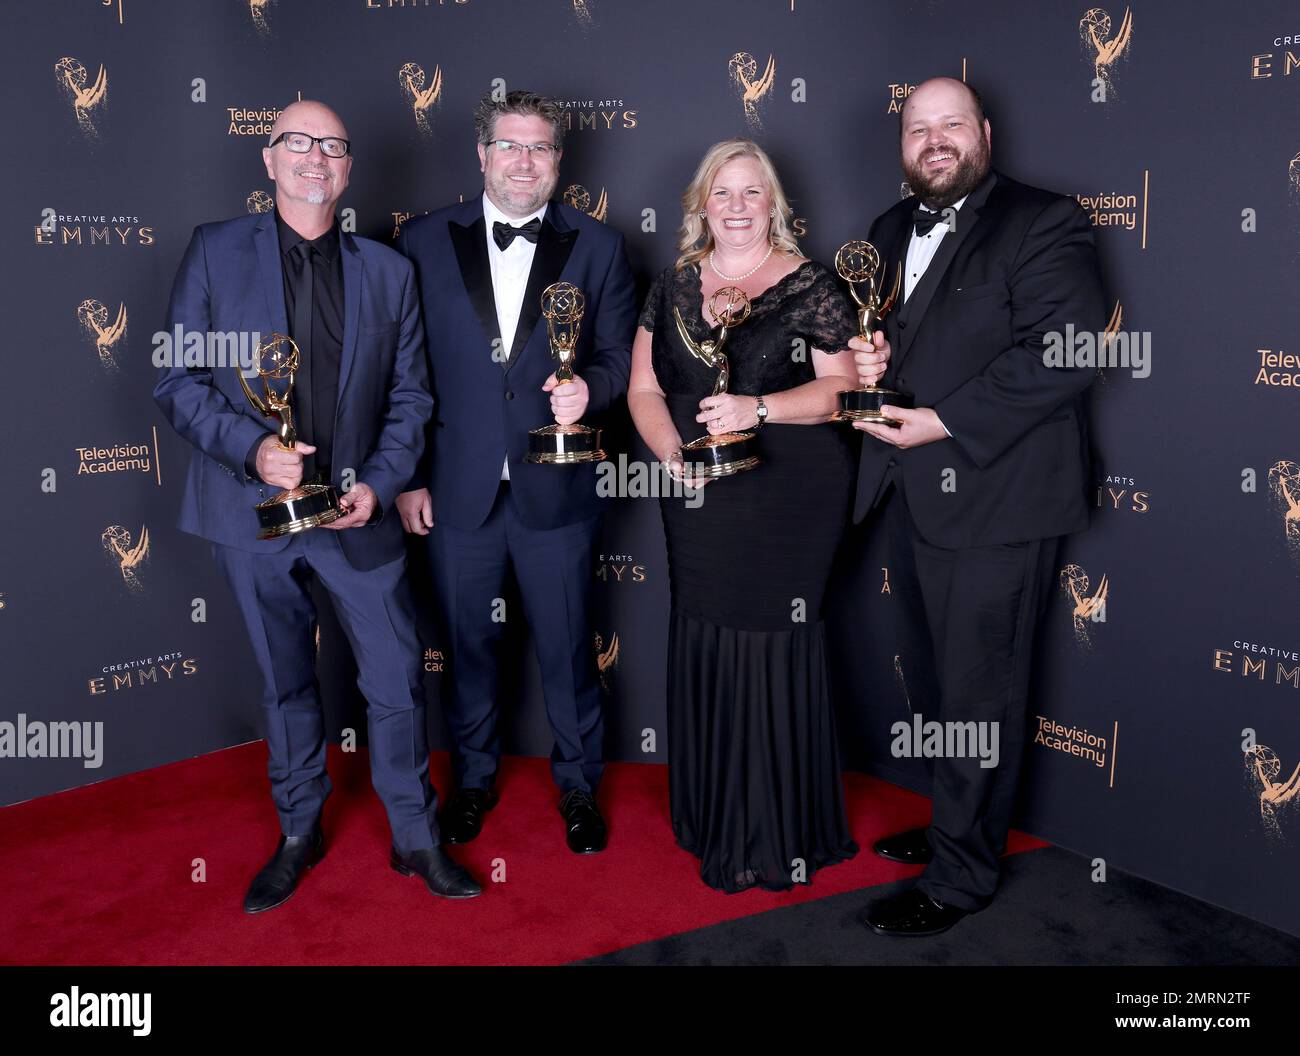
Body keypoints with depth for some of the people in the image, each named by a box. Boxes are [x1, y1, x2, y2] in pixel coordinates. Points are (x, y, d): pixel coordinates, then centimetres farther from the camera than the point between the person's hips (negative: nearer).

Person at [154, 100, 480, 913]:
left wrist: (380, 483, -9)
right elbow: (178, 380, -2)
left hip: (357, 512, 1)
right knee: (286, 684, 15)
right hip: (253, 510, 0)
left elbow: (409, 396, 6)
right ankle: (299, 835, 35)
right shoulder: (216, 252, 1)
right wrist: (252, 447, -18)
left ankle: (416, 838, 24)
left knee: (398, 684, 3)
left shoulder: (388, 271, 5)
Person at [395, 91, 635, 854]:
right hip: (456, 489, 1)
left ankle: (578, 783, 31)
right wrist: (406, 476, 0)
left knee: (568, 647, 10)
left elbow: (621, 355, 5)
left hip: (556, 490, 0)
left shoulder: (598, 247, 3)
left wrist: (589, 388, -18)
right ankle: (475, 777, 36)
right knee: (468, 644, 15)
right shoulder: (425, 242, 3)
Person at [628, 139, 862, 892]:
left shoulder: (810, 286, -1)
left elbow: (842, 387, -7)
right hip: (700, 500, 4)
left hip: (787, 499, -4)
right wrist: (672, 451, -9)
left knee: (775, 651, -1)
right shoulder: (674, 286, 11)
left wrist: (758, 409, -21)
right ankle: (715, 822, 26)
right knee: (706, 649, 9)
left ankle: (781, 835, 16)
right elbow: (645, 388, 9)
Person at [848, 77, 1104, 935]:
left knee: (979, 695, 2)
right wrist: (864, 357, 0)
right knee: (935, 682, 18)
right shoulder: (891, 231, 17)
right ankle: (957, 827, 36)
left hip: (996, 496, -7)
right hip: (914, 493, 8)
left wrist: (945, 420, -20)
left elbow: (1064, 352, -18)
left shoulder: (1042, 223, -8)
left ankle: (961, 875, 16)